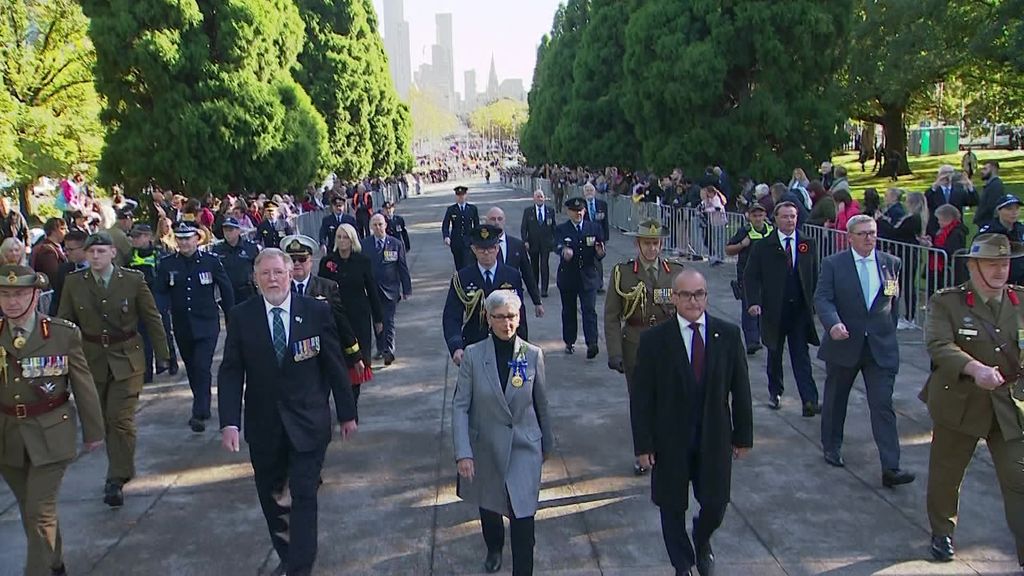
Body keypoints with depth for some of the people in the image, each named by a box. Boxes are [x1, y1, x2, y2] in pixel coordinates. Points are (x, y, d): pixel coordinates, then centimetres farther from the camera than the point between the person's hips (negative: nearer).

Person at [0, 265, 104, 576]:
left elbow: (83, 385, -2)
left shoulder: (64, 333, -10)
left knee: (41, 511, -6)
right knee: (30, 509, 17)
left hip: (50, 437, -3)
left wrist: (93, 431, 4)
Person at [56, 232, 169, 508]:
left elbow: (152, 319, 0)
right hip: (91, 359, 3)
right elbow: (64, 323, 6)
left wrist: (162, 355, 1)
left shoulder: (134, 279, -7)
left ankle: (116, 480, 1)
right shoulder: (74, 283, -1)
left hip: (126, 360, -3)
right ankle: (121, 470, 27)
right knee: (102, 420, 10)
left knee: (120, 419, -7)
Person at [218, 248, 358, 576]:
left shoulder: (316, 311, -7)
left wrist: (347, 413, 4)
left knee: (303, 497, -3)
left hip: (308, 423, -2)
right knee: (272, 498, 14)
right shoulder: (241, 317, -4)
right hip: (264, 425, 2)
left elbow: (334, 365, -1)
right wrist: (229, 422, -15)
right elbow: (231, 373, -4)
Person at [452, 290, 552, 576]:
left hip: (524, 448, -1)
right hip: (485, 448, 1)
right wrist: (463, 453, -18)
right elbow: (460, 406, -10)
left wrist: (547, 443, 13)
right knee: (488, 506, 22)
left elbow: (541, 404, 4)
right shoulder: (473, 355, -10)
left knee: (522, 515, -8)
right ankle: (494, 550, 53)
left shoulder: (533, 354, -7)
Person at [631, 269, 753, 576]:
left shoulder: (728, 334, -3)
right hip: (670, 439, -1)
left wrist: (743, 435, 4)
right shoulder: (654, 339, -9)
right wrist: (643, 443, -8)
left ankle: (701, 541, 43)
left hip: (715, 438, 1)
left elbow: (740, 389, 2)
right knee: (673, 507, 12)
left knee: (715, 505, 8)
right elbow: (641, 397, -7)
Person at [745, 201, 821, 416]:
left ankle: (809, 401, -6)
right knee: (775, 354, 14)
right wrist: (754, 302, -16)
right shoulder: (762, 247, -1)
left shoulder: (808, 245, 6)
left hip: (800, 310, 1)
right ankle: (775, 392, 31)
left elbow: (815, 276, 10)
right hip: (774, 310, 0)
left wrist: (814, 303, 3)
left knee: (801, 357, -2)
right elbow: (751, 277, -3)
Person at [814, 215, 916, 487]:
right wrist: (833, 323, -30)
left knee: (883, 405, -5)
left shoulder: (892, 263, 5)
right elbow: (822, 299, -12)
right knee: (835, 400, 15)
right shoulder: (833, 264, -4)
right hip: (844, 343, -1)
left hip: (881, 347, 1)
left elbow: (894, 301, 15)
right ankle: (831, 447, 35)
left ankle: (891, 468, -5)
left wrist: (888, 331, 13)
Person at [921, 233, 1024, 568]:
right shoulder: (946, 302, -8)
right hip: (959, 404, -1)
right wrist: (974, 368, -38)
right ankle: (942, 532, 38)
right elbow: (939, 346, -22)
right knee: (946, 473, 15)